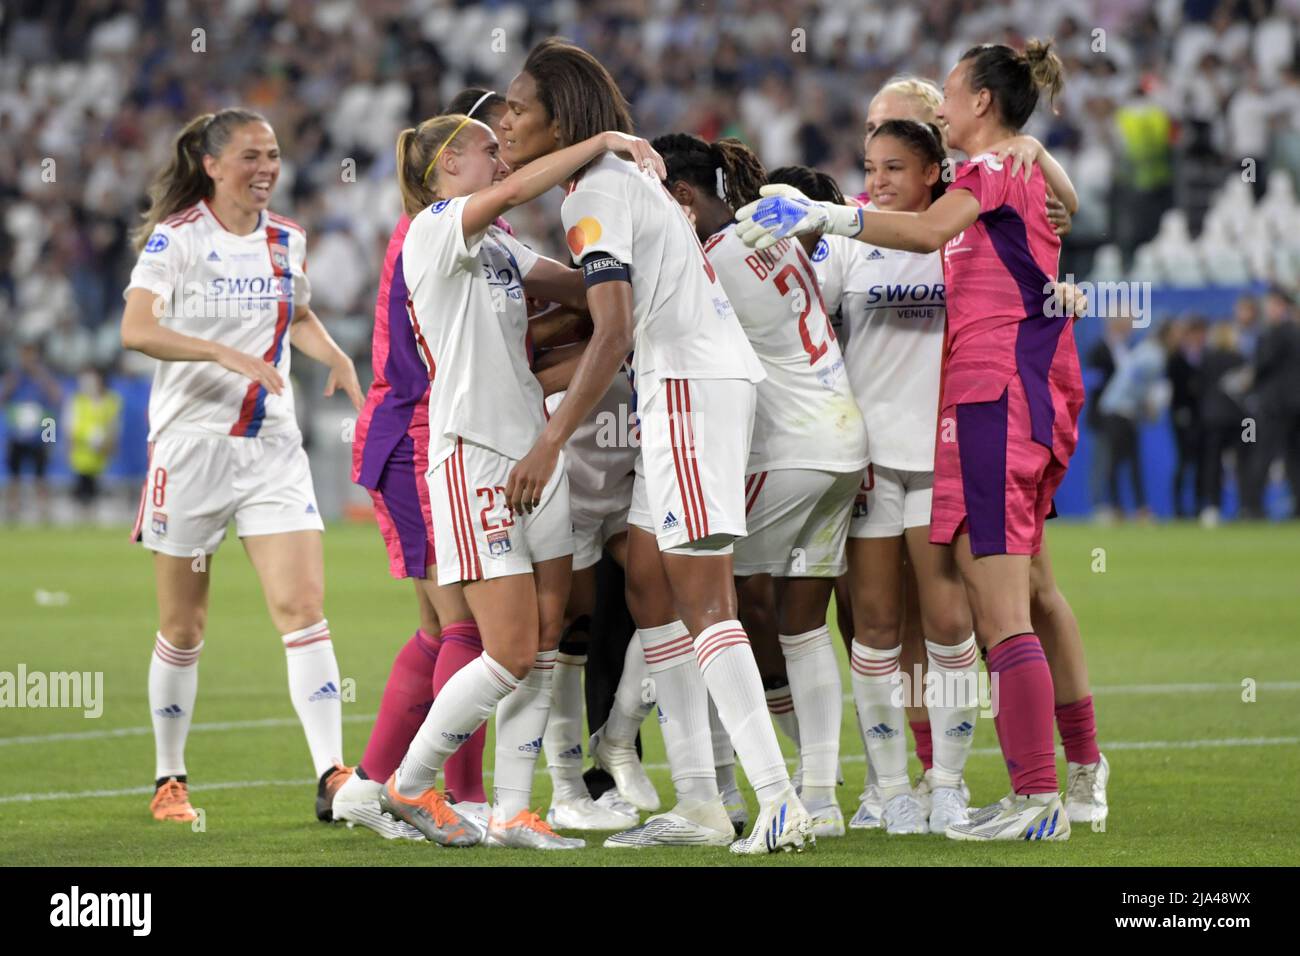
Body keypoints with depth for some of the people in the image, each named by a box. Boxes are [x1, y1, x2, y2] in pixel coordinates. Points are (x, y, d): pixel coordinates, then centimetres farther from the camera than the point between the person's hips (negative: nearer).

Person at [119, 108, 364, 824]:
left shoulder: (287, 240, 8)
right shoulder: (176, 238, -8)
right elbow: (135, 329, -21)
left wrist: (336, 356, 7)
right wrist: (226, 354, -31)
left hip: (272, 448, 4)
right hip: (191, 442, -4)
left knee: (303, 605, -10)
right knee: (183, 627, 5)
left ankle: (332, 776, -14)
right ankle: (169, 779, 19)